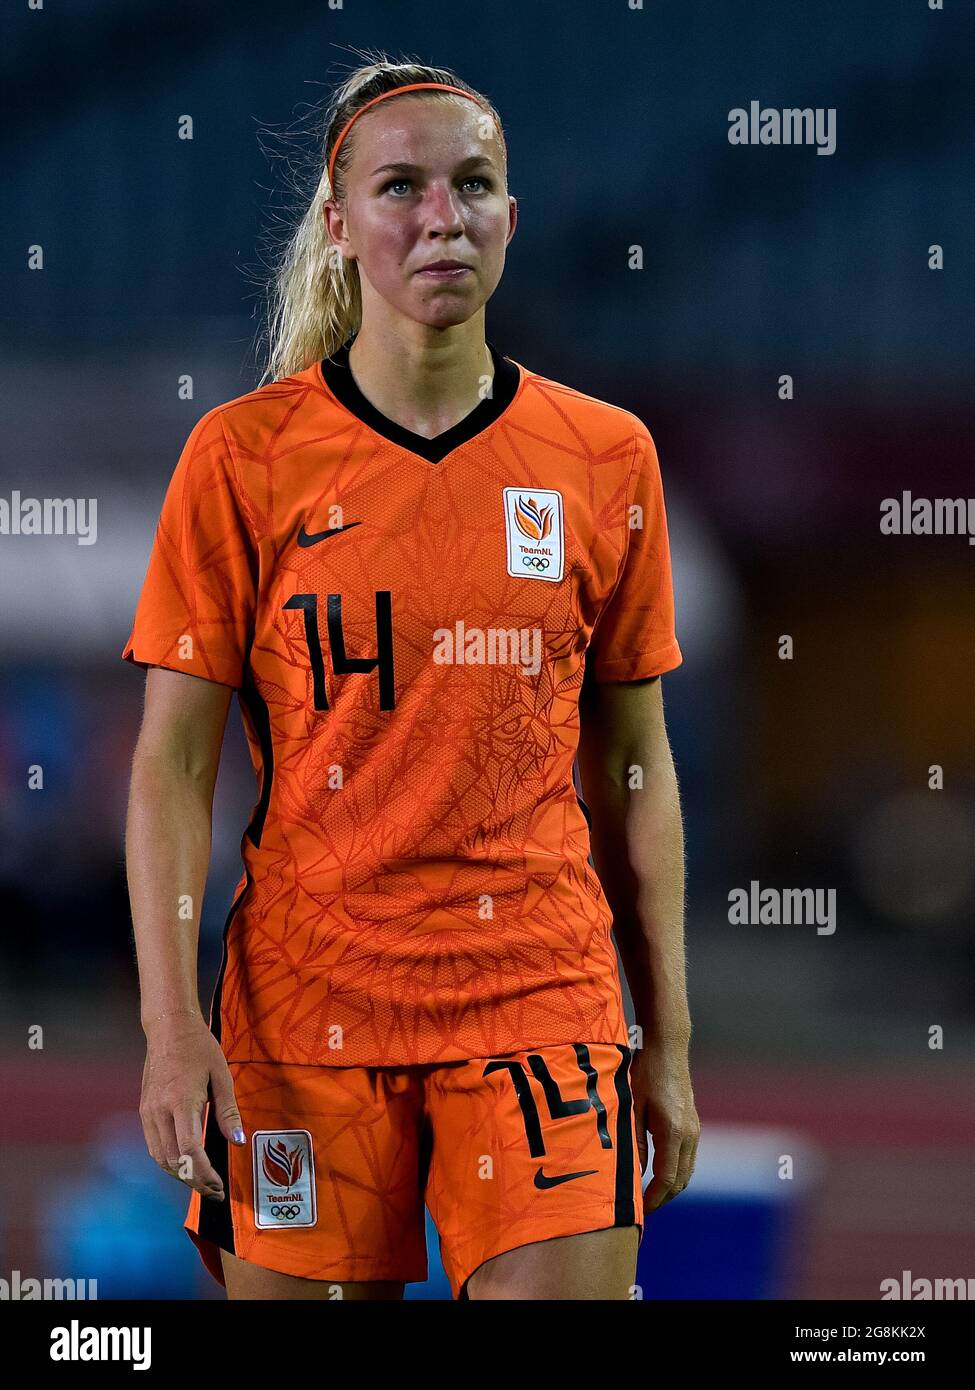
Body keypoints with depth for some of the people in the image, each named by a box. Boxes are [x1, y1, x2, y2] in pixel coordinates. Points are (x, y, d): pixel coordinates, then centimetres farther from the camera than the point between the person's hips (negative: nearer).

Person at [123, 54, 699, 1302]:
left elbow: (632, 765, 11)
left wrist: (665, 1044, 10)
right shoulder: (245, 457, 0)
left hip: (544, 1000, 1)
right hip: (304, 1007, -1)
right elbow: (172, 765, 0)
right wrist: (172, 1025, -9)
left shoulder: (604, 457, 5)